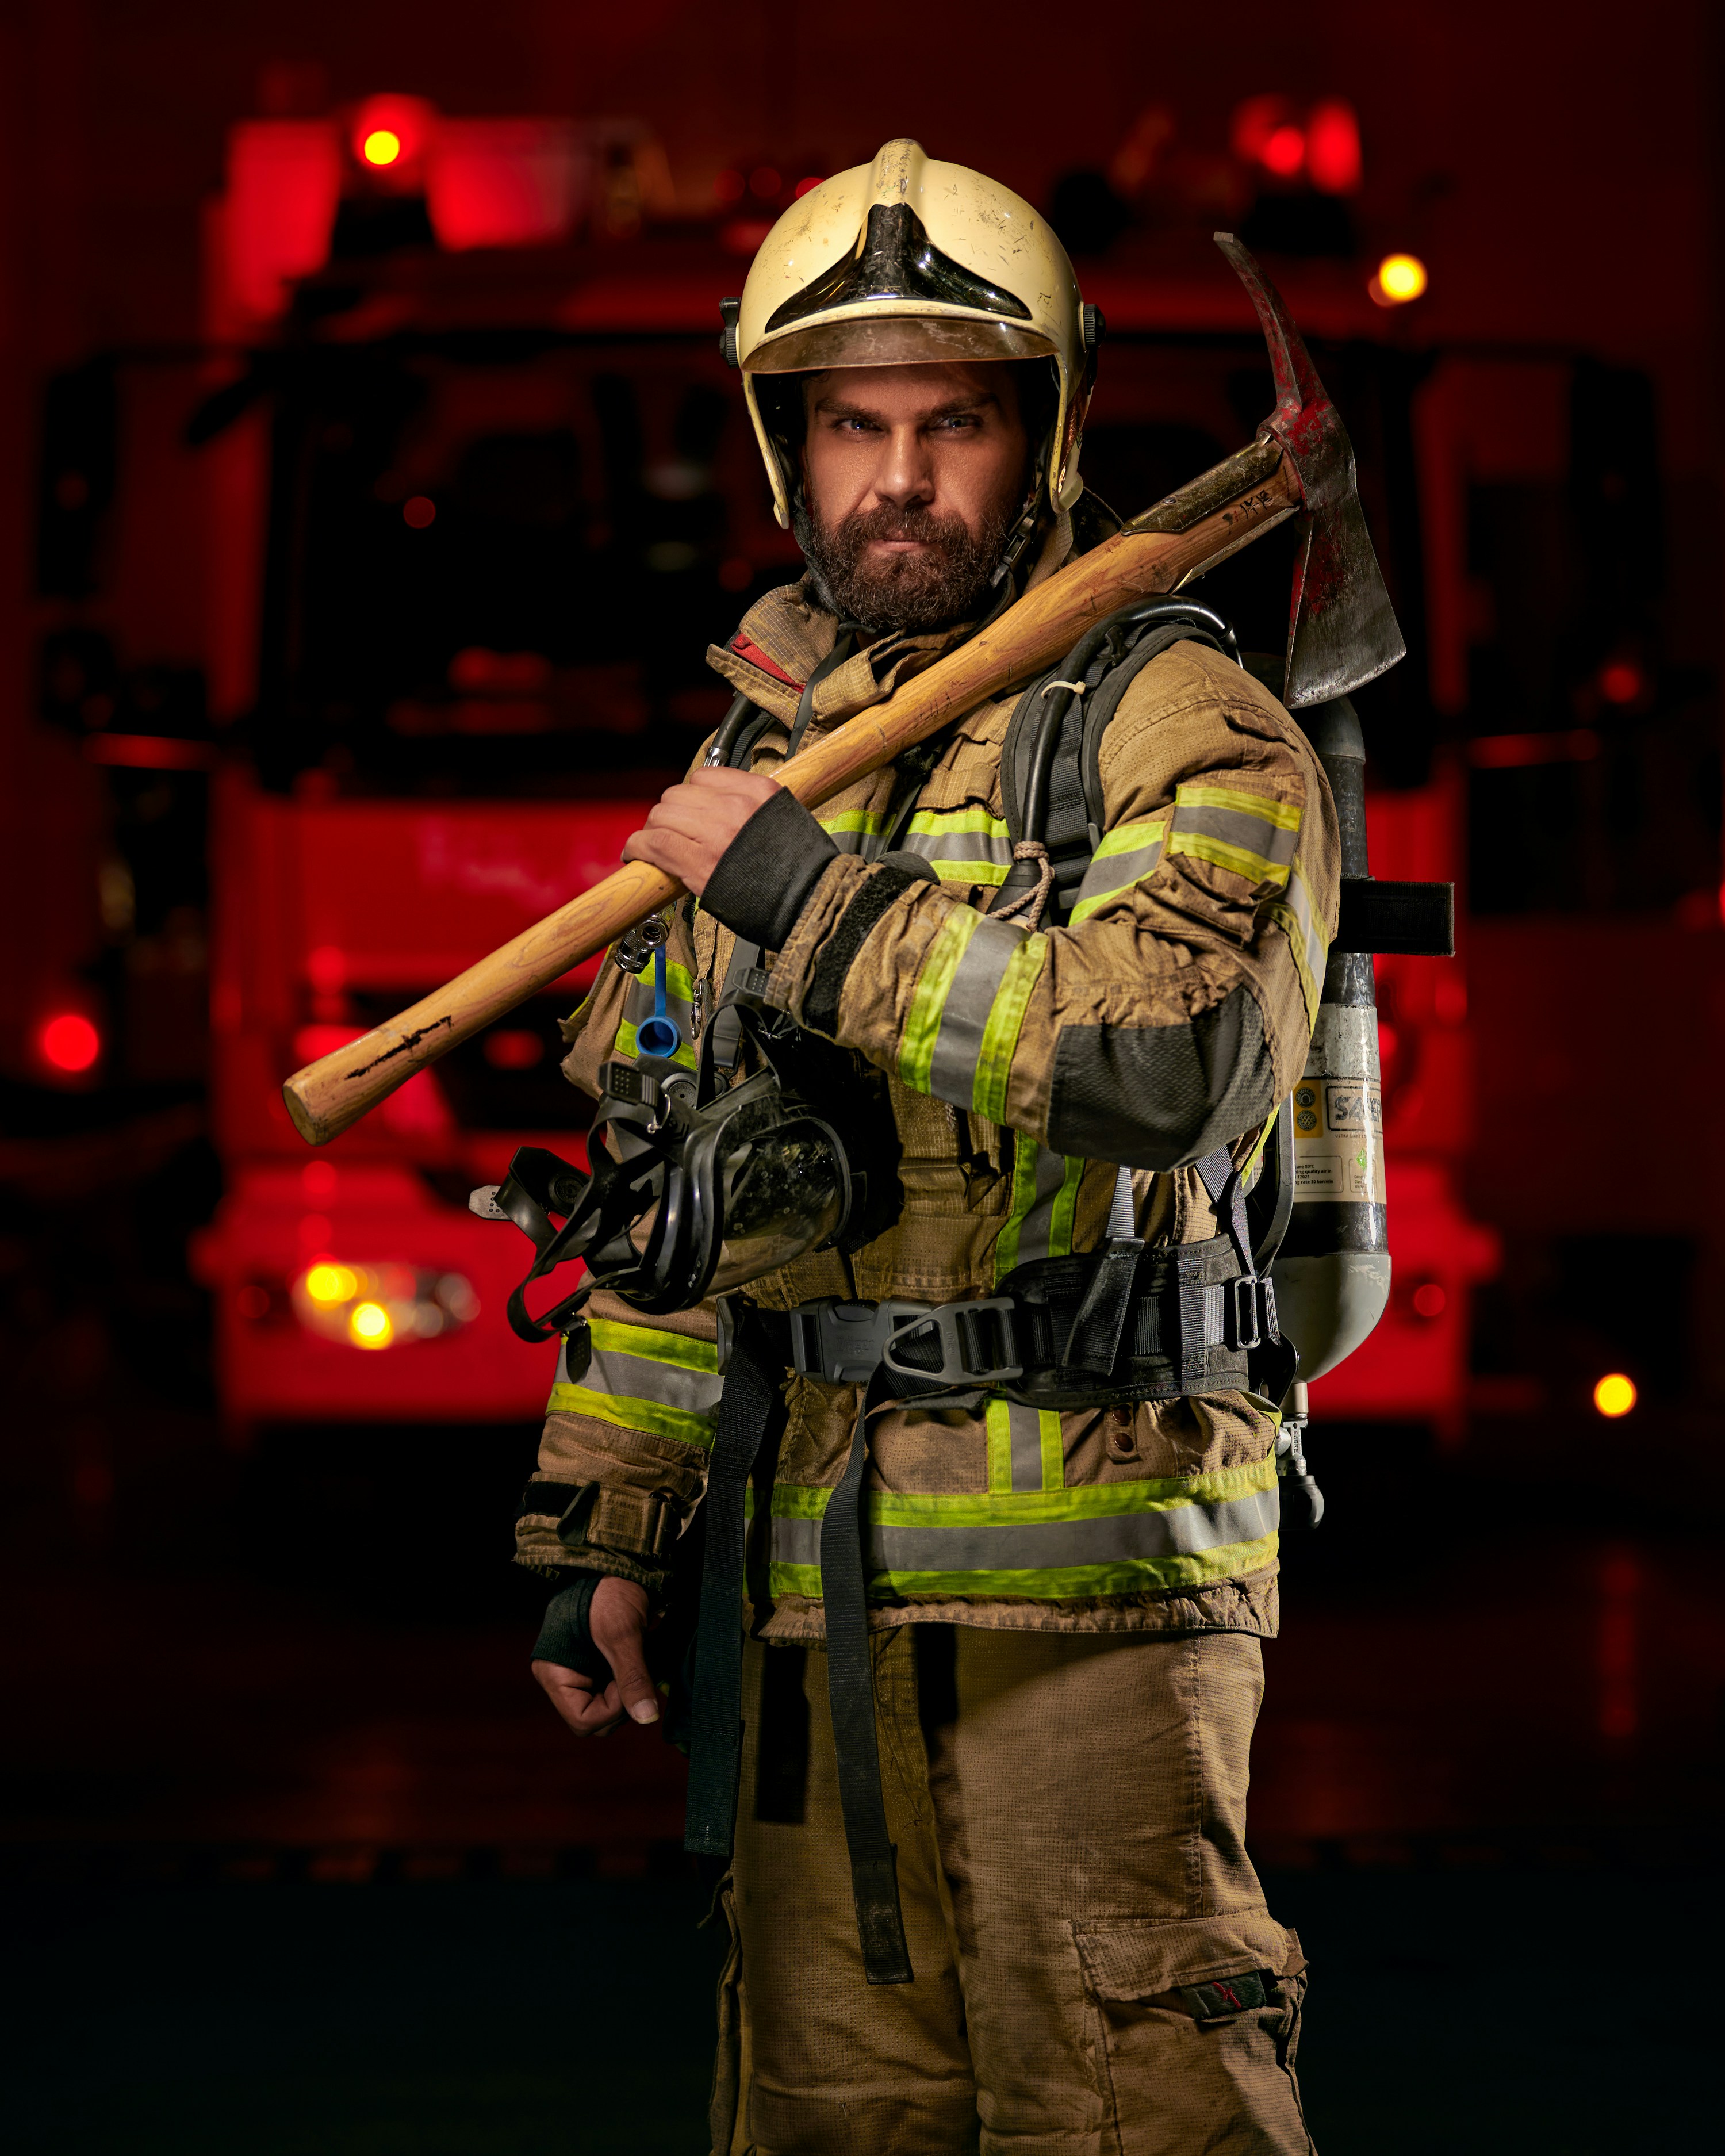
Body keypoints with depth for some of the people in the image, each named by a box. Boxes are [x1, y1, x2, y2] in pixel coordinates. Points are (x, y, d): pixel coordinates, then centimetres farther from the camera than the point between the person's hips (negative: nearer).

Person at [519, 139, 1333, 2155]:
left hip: (1089, 1557, -6)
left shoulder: (1182, 732, -4)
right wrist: (600, 1520, 18)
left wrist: (818, 897, -19)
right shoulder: (761, 757, 17)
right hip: (811, 1587, 6)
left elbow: (1180, 1059, -24)